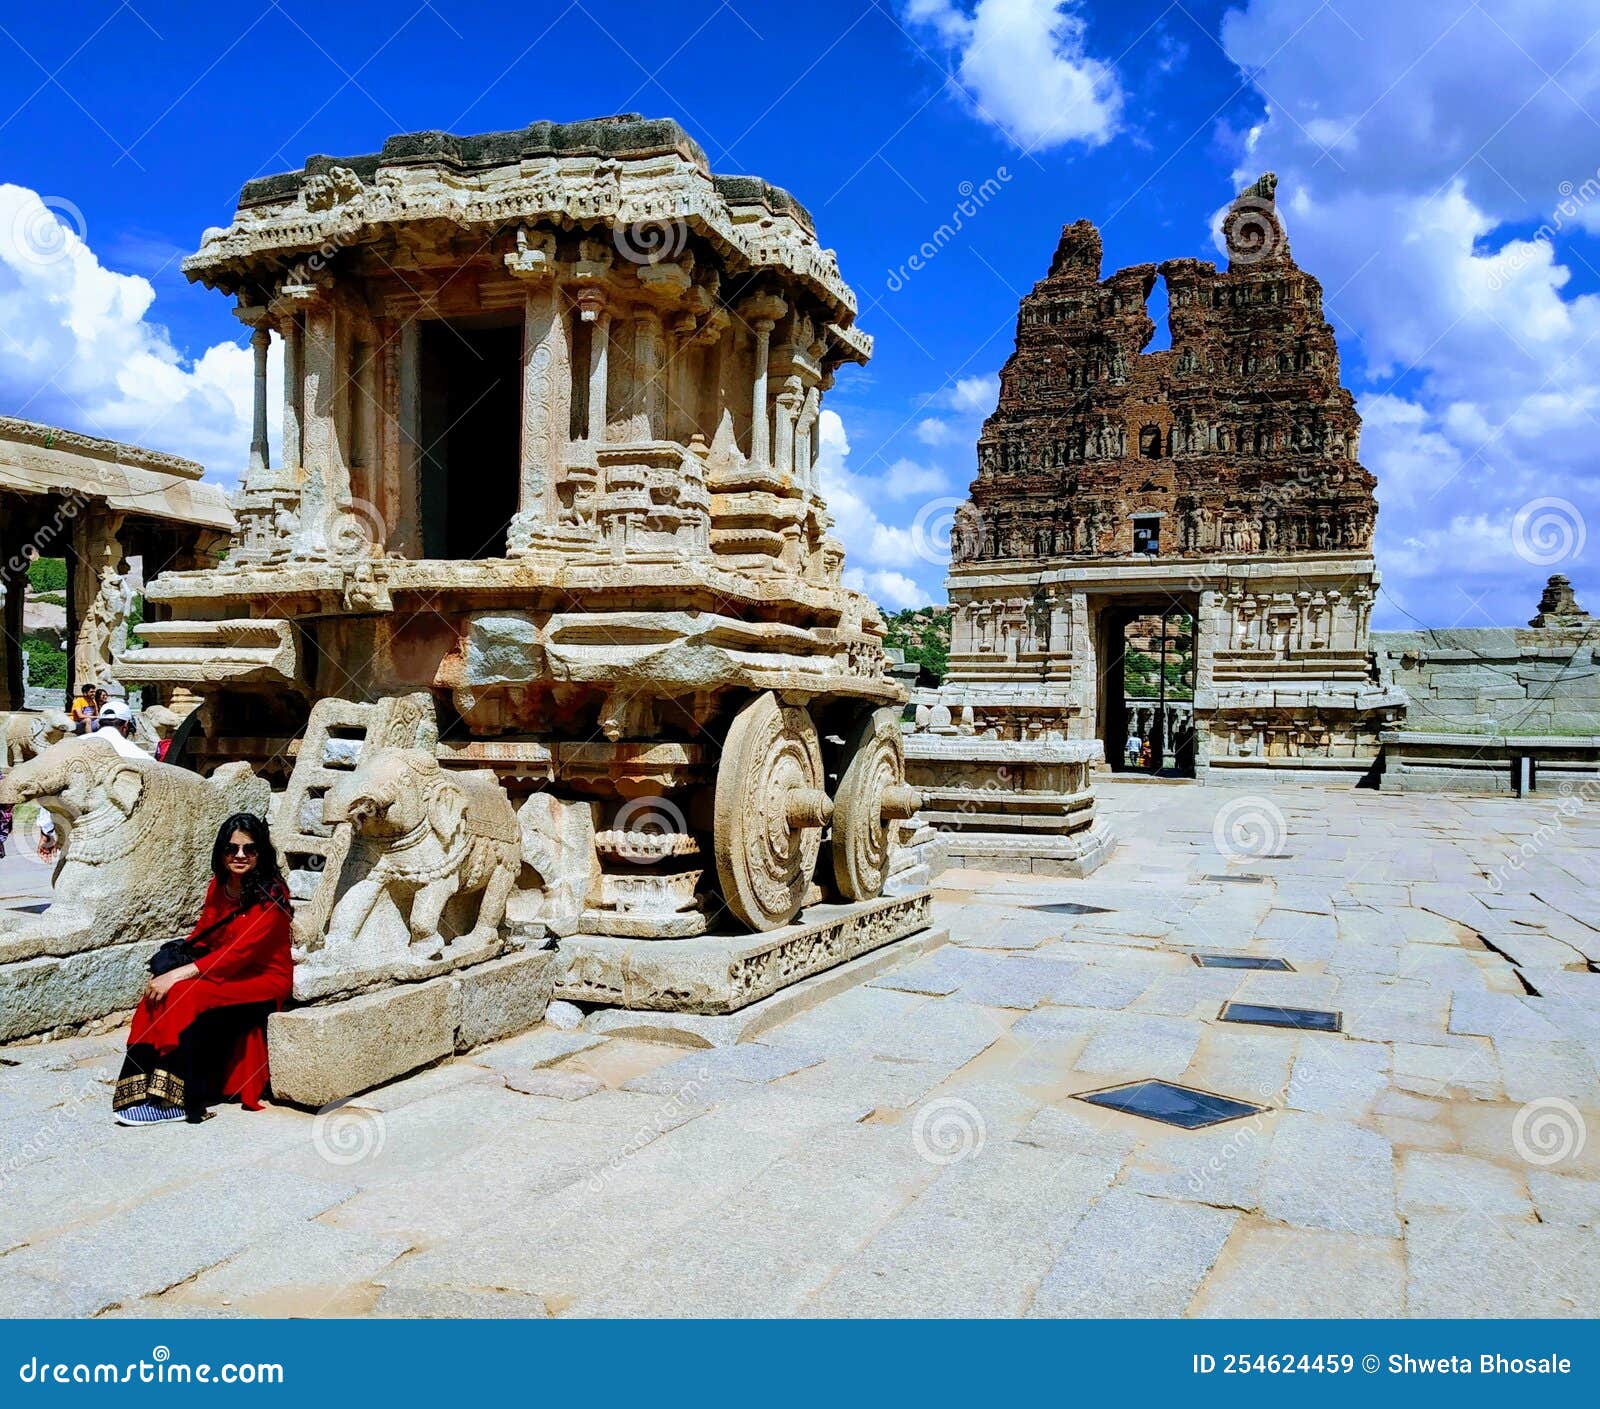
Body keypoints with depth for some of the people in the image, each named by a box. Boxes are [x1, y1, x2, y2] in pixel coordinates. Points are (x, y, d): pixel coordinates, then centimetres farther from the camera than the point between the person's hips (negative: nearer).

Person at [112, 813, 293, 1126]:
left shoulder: (271, 895, -15)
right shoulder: (218, 886, 8)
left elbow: (239, 952, -22)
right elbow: (202, 934, 14)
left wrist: (178, 975, -25)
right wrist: (171, 963, -5)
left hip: (263, 980, -7)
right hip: (222, 972, 7)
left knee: (185, 996, -29)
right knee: (161, 993, -21)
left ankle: (177, 1101, -23)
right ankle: (146, 1089, -21)